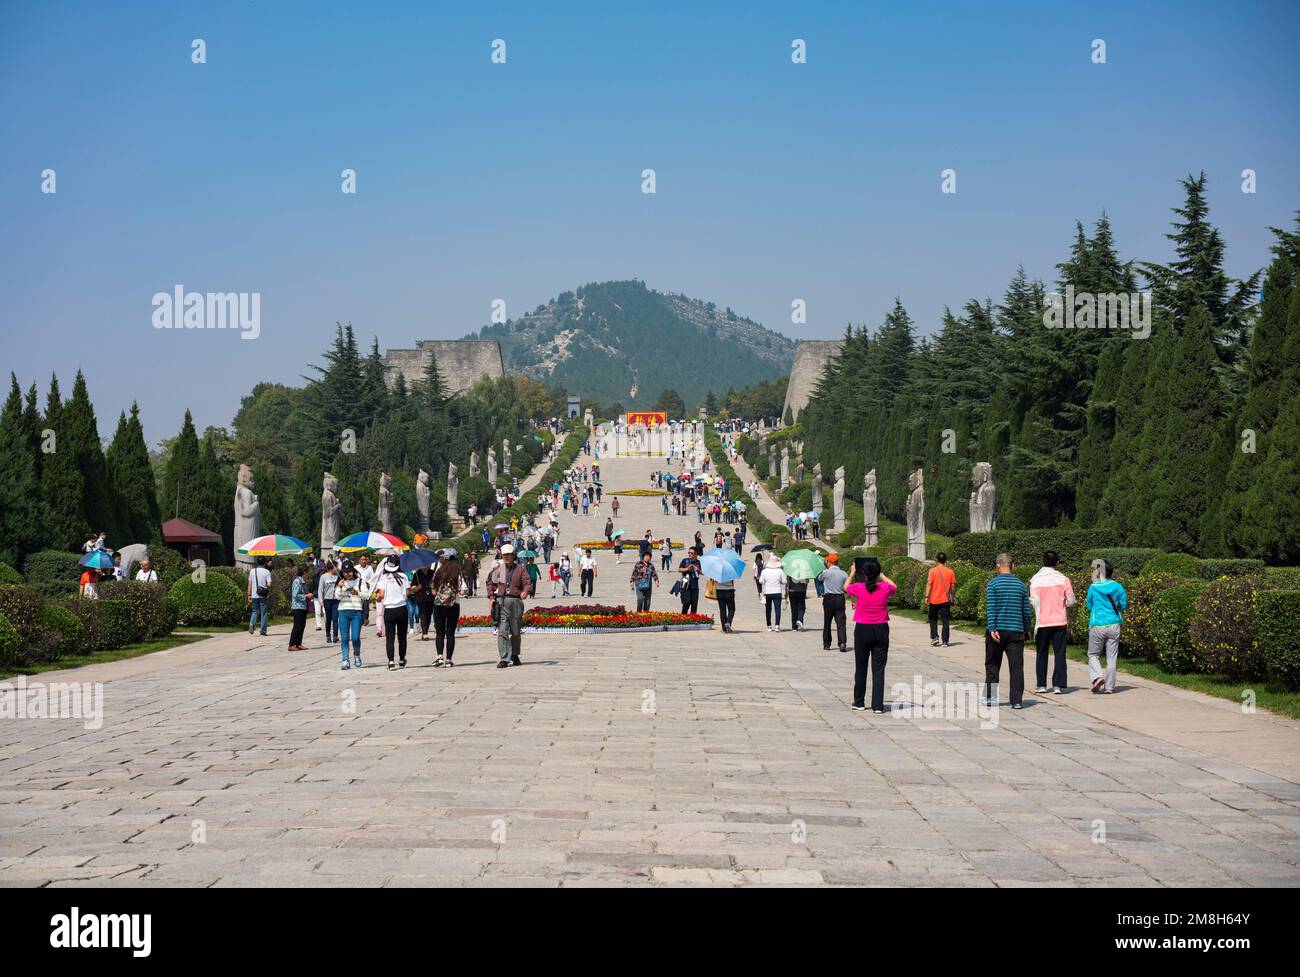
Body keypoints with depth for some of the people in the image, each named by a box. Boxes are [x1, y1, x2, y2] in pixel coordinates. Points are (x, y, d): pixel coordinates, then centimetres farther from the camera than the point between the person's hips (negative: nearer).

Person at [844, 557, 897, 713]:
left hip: (862, 630, 0)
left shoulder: (858, 588, -11)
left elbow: (845, 587, 13)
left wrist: (852, 573, 27)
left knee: (861, 667, 13)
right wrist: (881, 575, 26)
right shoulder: (885, 588, -8)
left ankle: (859, 703, 22)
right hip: (881, 631, 0)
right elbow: (894, 587, 17)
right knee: (878, 669, 2)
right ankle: (878, 705, -2)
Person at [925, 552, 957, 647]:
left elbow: (929, 584, -10)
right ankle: (945, 642, -1)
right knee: (945, 621, 4)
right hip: (946, 600, 1)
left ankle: (934, 637, 1)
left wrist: (927, 597, -8)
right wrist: (951, 597, 15)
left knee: (933, 619, 15)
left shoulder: (933, 570, -6)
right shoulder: (950, 571, 1)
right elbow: (953, 586, 4)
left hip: (934, 600, -1)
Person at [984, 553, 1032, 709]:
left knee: (992, 665, 12)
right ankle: (1016, 701, -2)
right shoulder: (1021, 585, 6)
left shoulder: (993, 583, -3)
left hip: (997, 631, -2)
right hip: (1016, 631, 2)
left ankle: (990, 697, 14)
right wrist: (1026, 630, 20)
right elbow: (1026, 610, 9)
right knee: (1016, 666, 1)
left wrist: (992, 629, -14)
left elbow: (991, 608, -11)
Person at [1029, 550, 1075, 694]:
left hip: (1042, 622, 0)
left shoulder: (1036, 580, -5)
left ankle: (1041, 685, 12)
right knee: (1060, 654, 3)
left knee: (1042, 654, 11)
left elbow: (1034, 601, -8)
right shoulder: (1063, 579, -3)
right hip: (1060, 621, 0)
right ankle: (1058, 685, -2)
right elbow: (1070, 602, -1)